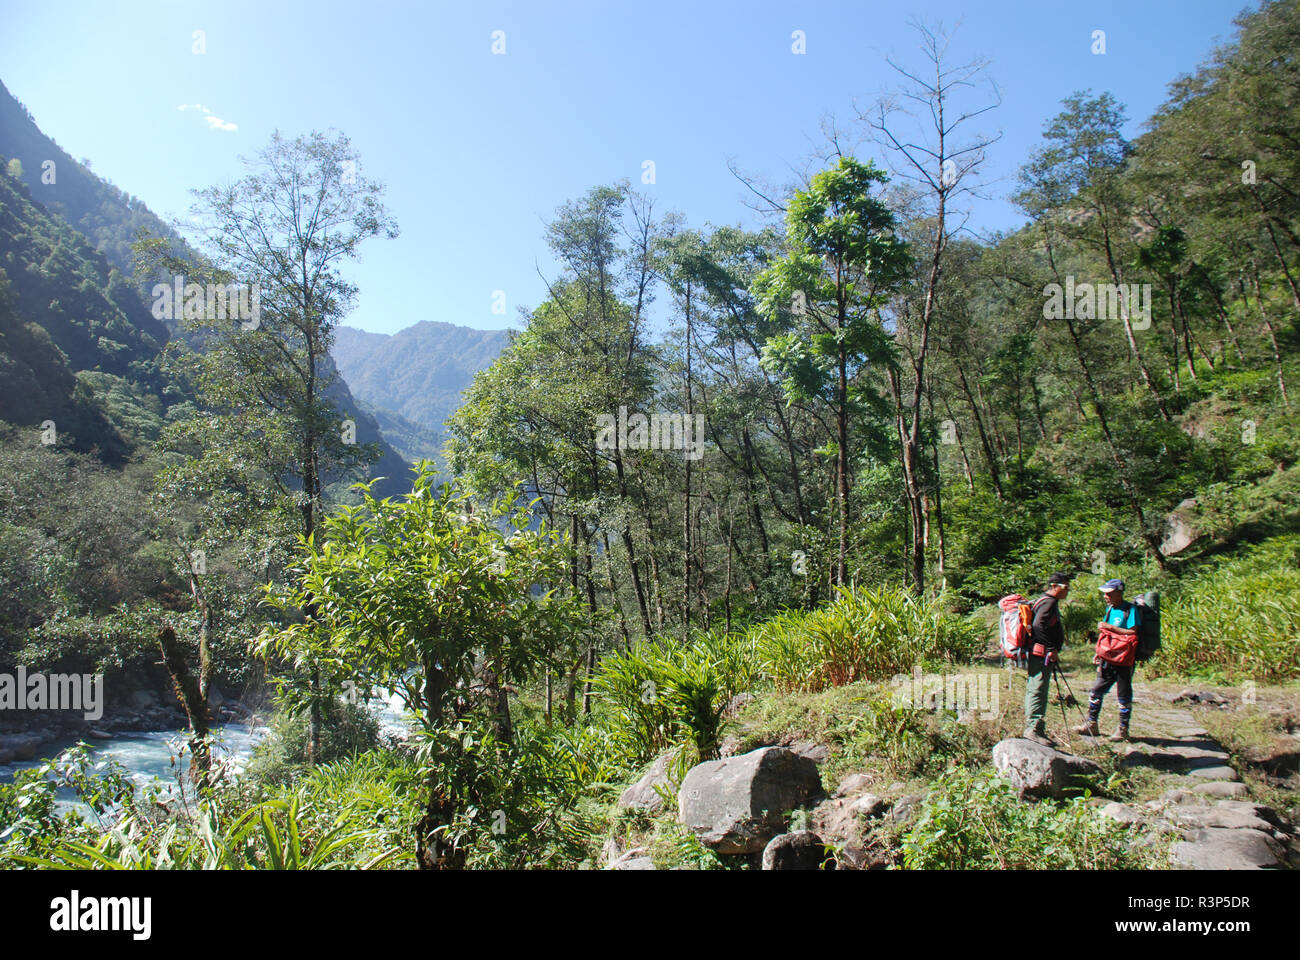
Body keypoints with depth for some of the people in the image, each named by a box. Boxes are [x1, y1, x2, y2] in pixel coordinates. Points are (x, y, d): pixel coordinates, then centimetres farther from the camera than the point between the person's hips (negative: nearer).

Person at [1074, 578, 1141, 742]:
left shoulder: (1130, 609, -11)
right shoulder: (1110, 609, 12)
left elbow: (1133, 633, -20)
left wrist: (1110, 627, -21)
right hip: (1108, 659, 8)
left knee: (1124, 696, 3)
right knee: (1096, 691, 9)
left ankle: (1123, 730, 14)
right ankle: (1092, 725, 18)